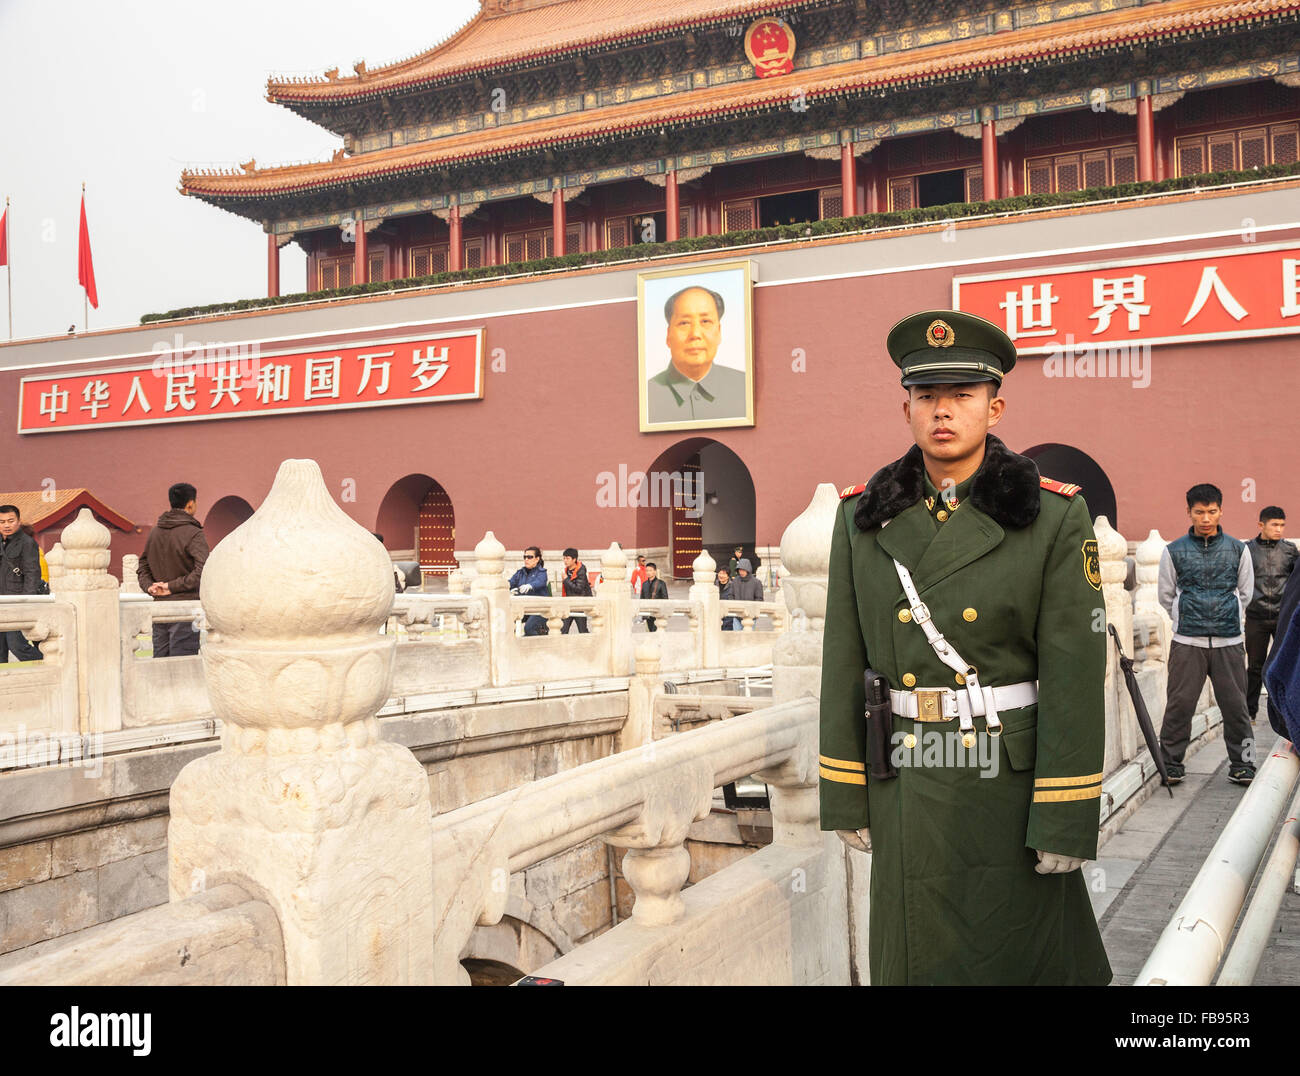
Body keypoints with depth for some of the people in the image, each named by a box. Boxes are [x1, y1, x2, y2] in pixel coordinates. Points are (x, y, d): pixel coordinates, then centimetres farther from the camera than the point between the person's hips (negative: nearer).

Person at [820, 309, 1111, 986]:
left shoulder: (1056, 517, -6)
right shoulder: (862, 517, 2)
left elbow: (1073, 674, -9)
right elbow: (844, 665, 3)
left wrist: (1065, 821, -11)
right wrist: (844, 796, 3)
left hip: (1012, 776, -2)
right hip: (905, 791, 3)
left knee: (1022, 953, 9)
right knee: (914, 957, 13)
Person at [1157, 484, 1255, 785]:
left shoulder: (1238, 549, 7)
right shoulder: (1174, 551, 3)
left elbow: (1245, 592, 17)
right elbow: (1165, 595, 12)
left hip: (1229, 641, 1)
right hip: (1187, 642, -1)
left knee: (1235, 705, 3)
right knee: (1179, 704, -2)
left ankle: (1241, 764, 16)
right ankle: (1171, 763, 10)